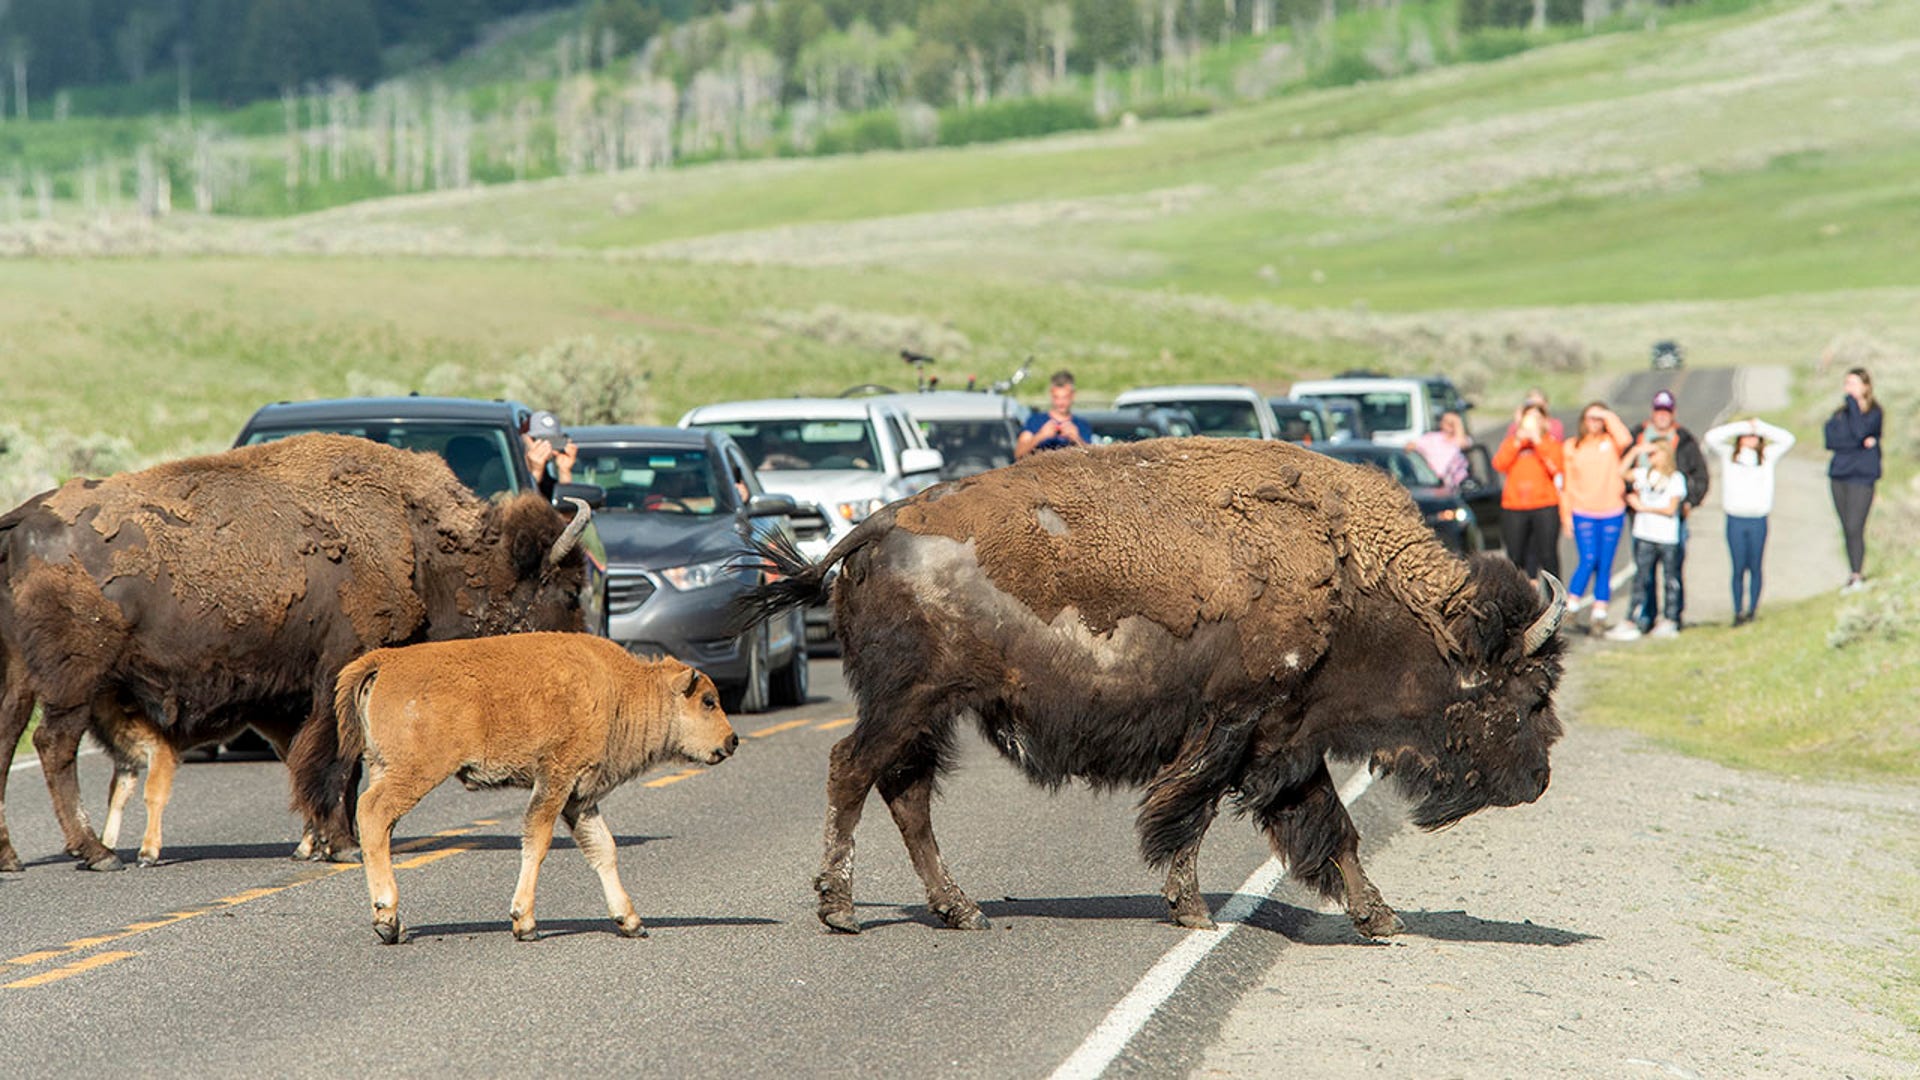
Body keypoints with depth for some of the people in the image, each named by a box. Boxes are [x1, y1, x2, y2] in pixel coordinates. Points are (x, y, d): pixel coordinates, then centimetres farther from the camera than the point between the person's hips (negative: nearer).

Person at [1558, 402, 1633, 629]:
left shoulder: (1611, 442, 6)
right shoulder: (1573, 446, 9)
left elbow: (1625, 440, -19)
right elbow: (1567, 482, 9)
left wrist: (1609, 417, -8)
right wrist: (1566, 513, 4)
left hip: (1612, 512, 1)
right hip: (1583, 513, -1)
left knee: (1605, 564, 3)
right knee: (1588, 560, -13)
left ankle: (1599, 612, 9)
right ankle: (1570, 606, -2)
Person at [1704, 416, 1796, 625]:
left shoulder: (1768, 457, 11)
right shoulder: (1728, 455, 9)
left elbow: (1788, 440, 2)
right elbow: (1710, 438, -2)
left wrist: (1759, 426, 2)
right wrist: (1740, 426, -2)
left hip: (1758, 520, 1)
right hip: (1735, 520, 0)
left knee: (1755, 568, 2)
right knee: (1739, 568, -1)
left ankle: (1751, 610, 8)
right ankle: (1738, 612, 2)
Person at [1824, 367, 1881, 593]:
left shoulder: (1873, 412, -3)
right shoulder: (1840, 412, 12)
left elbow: (1860, 431, -21)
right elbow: (1831, 440, 0)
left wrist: (1853, 403, -13)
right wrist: (1860, 443, -12)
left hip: (1862, 475, -6)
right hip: (1839, 474, 6)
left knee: (1855, 528, -11)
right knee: (1847, 529, 8)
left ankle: (1858, 576, -6)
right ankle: (1855, 575, 15)